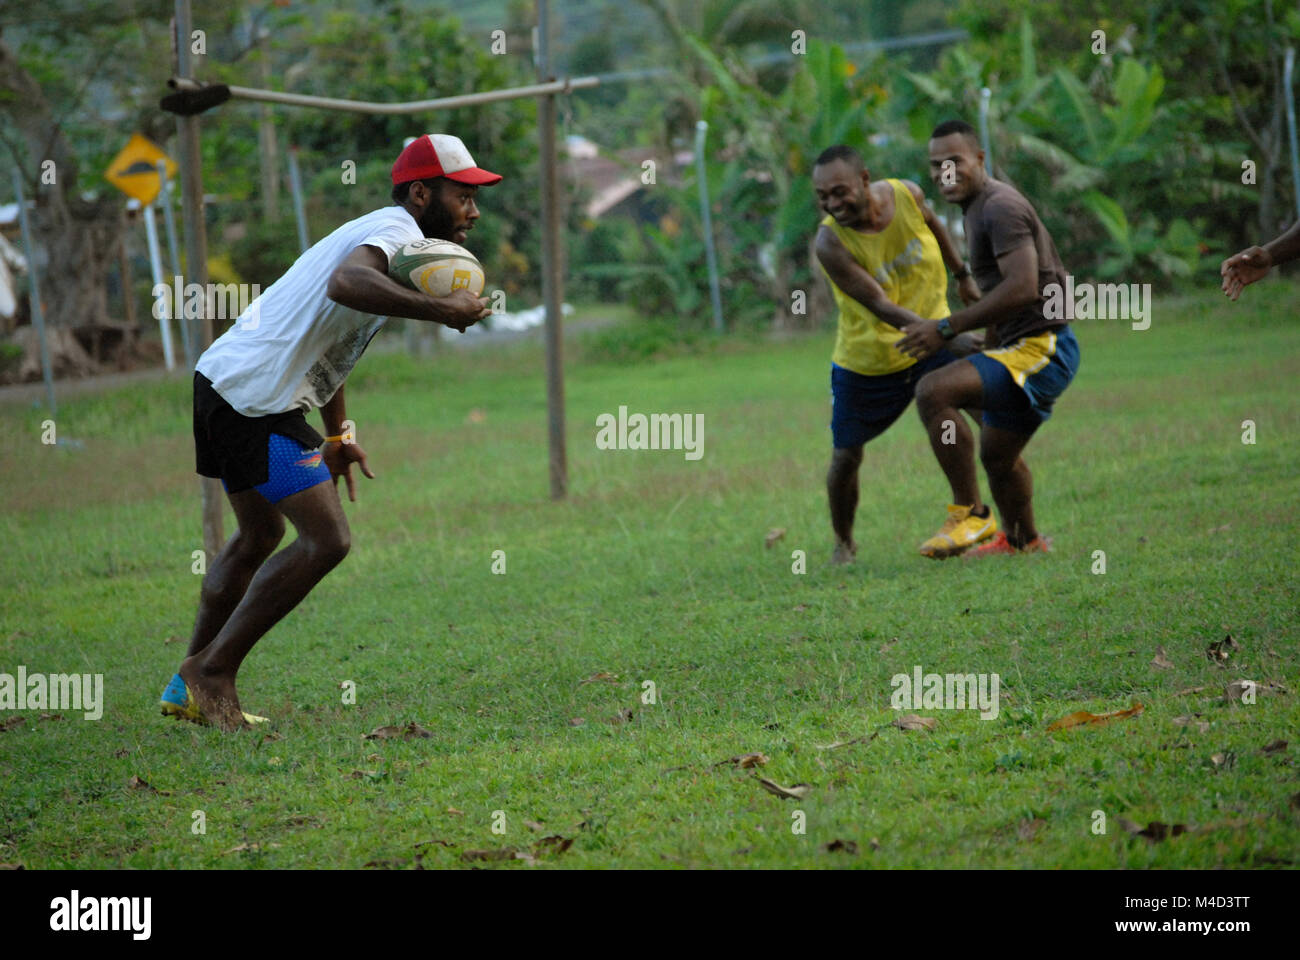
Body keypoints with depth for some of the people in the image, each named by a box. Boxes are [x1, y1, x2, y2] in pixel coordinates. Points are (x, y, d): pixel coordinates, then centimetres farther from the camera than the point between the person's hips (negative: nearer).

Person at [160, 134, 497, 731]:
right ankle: (212, 671, -3)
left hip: (222, 377, 11)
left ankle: (188, 688, 28)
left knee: (260, 534, 24)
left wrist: (336, 437, 36)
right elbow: (345, 284, -34)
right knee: (326, 541, -10)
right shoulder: (397, 230, -10)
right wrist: (438, 309, -35)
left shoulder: (377, 230, 22)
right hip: (257, 398, -11)